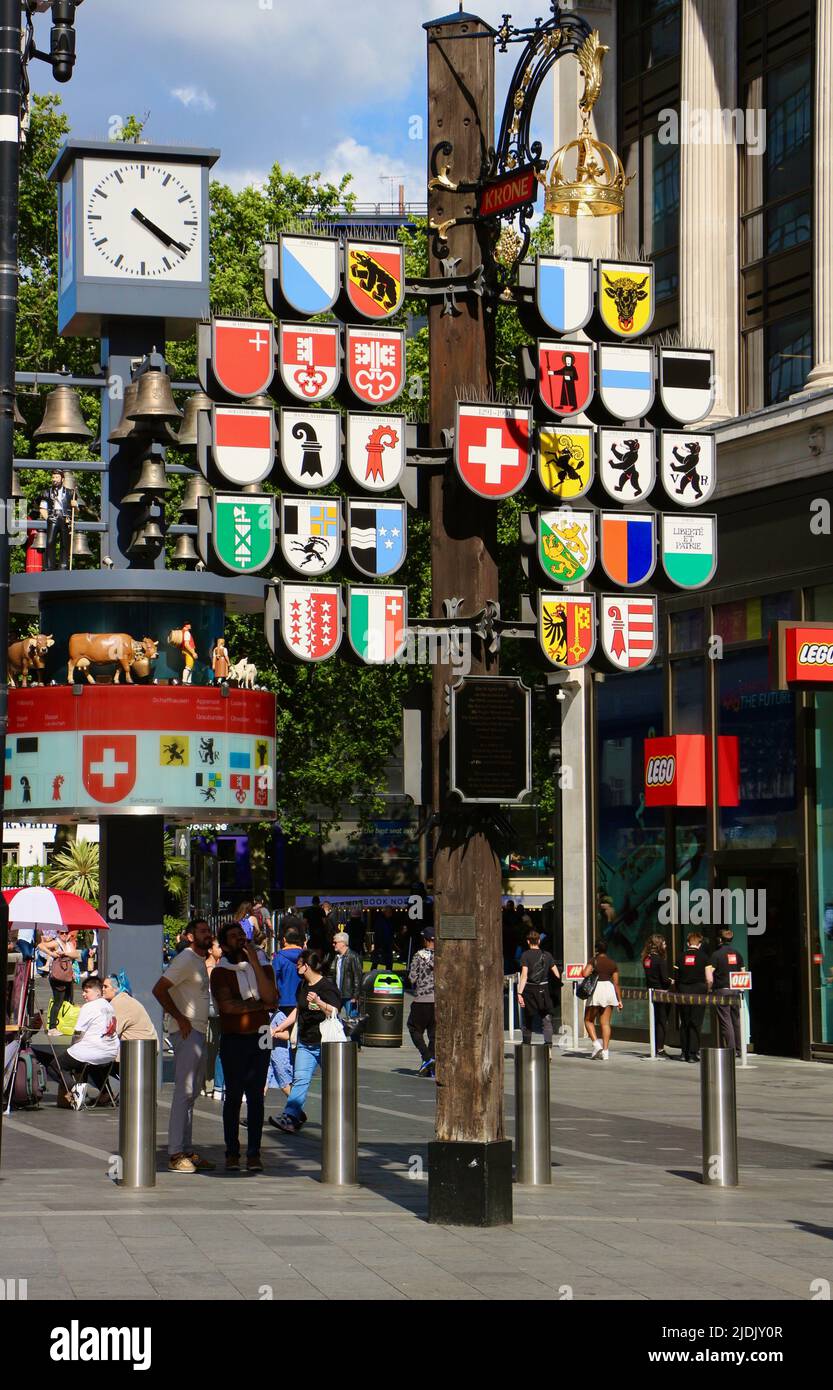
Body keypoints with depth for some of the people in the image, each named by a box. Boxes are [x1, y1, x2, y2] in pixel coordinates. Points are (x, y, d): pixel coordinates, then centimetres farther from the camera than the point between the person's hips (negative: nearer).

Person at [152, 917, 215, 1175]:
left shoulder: (200, 961, 18)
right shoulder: (186, 960, -12)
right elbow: (159, 990, -19)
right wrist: (180, 1018, -19)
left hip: (198, 1033, 10)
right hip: (186, 1032, -10)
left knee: (192, 1093, 11)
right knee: (184, 1092, -11)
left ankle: (187, 1150, 15)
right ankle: (176, 1154, -11)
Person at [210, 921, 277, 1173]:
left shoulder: (262, 967, 10)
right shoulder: (220, 972, 1)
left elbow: (270, 997, -8)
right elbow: (227, 1005, -15)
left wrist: (255, 963, -12)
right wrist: (261, 1005, -6)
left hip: (259, 1039, 2)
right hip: (233, 1039, -2)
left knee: (256, 1097, 1)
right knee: (233, 1096, -2)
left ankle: (254, 1153, 2)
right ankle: (232, 1153, 3)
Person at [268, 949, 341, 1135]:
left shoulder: (327, 987, -12)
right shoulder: (302, 986, 12)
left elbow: (333, 1012, -23)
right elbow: (298, 1010, 25)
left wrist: (319, 1002, -40)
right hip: (305, 1043, 6)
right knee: (300, 1079, -6)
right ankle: (290, 1118, -17)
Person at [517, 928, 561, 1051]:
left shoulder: (526, 955, -6)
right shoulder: (547, 955, 4)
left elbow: (524, 975, -14)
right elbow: (557, 975, 2)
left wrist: (520, 993, -17)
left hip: (530, 990, -2)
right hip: (544, 990, 2)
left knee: (527, 1020, 14)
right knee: (546, 1020, 2)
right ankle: (548, 1045, -13)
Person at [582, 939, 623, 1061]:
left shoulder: (594, 961, -2)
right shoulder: (613, 963, 10)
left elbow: (585, 974, -16)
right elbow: (616, 983, 8)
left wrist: (585, 970, 8)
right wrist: (619, 1000, 12)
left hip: (596, 990, -4)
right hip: (609, 989, 4)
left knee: (589, 1020, 10)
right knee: (606, 1023, 5)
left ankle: (596, 1043, -9)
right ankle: (605, 1051, -1)